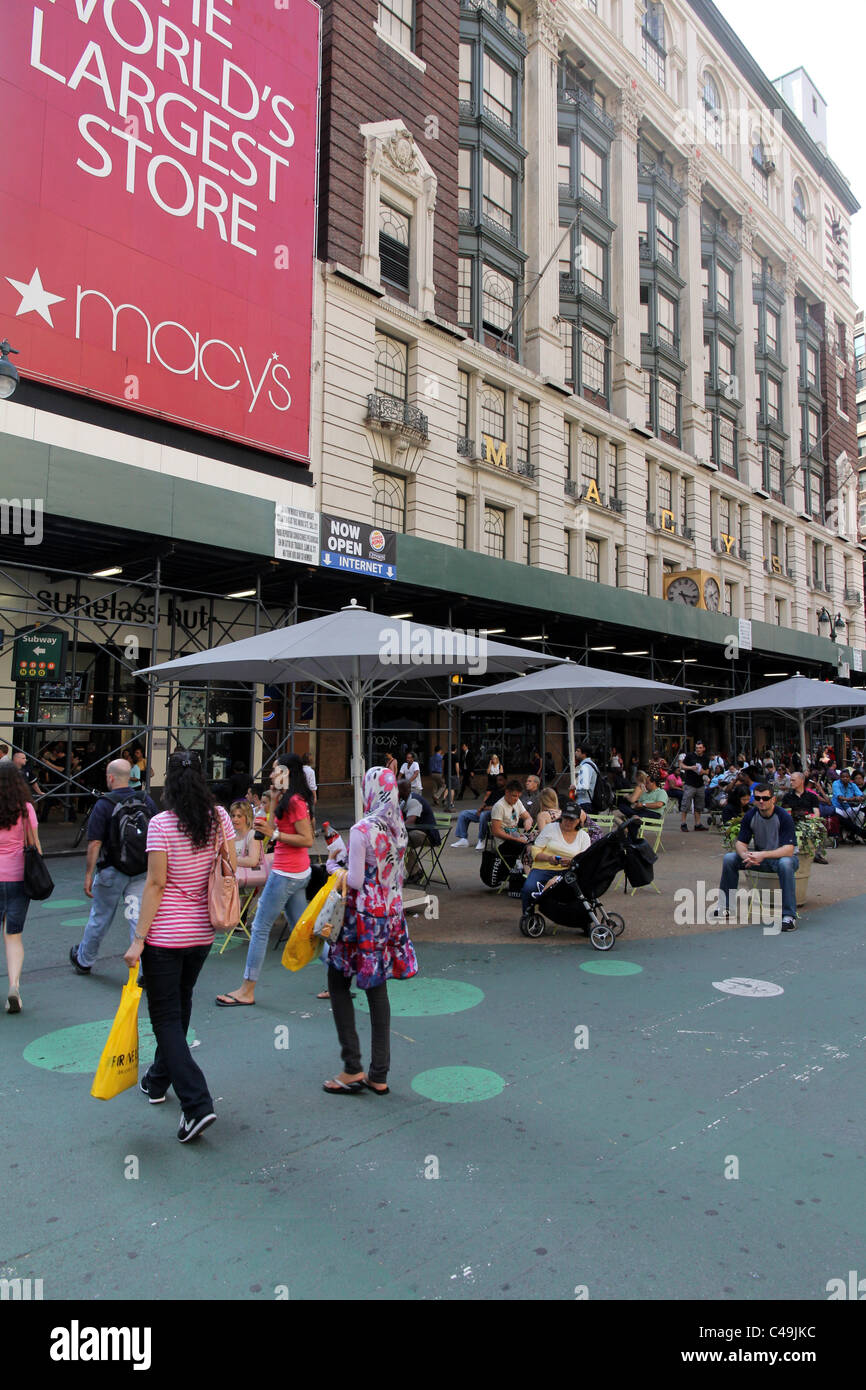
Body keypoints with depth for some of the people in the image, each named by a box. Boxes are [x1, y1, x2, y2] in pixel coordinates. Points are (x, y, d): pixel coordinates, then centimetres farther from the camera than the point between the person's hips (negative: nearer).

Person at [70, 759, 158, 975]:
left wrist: (88, 875, -9)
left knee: (99, 918, 15)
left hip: (111, 871, -2)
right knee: (140, 918, 3)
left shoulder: (104, 804, -12)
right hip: (141, 871, 3)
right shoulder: (146, 801, 1)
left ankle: (83, 960, 36)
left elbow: (94, 844, -15)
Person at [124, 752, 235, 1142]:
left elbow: (155, 884, -16)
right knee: (179, 1007, 23)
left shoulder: (161, 824, -15)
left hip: (165, 935, -5)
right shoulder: (219, 817, -2)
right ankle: (159, 1079, 42)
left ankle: (197, 1103, -6)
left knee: (166, 1017, 3)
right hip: (203, 931, 5)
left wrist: (138, 939, -11)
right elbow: (231, 870, 1)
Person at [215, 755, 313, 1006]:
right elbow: (274, 829, 15)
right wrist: (273, 800, 12)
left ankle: (247, 991, 6)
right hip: (297, 873, 10)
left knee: (260, 928, -2)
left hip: (287, 874, -10)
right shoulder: (288, 799, 13)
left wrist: (274, 833, -20)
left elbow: (307, 839, -21)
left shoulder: (294, 801, -17)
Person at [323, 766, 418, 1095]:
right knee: (377, 987, 12)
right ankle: (379, 1074, 17)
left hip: (363, 915, -7)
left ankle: (353, 1069, 9)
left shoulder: (362, 830, -18)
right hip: (390, 913, 7)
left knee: (338, 981, 9)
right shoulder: (398, 828, 4)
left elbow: (355, 881, -17)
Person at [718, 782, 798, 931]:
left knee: (785, 863, -40)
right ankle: (725, 906, -2)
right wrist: (745, 855, -29)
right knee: (729, 858, -14)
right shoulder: (750, 815, -8)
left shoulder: (784, 817, -22)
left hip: (782, 856, -5)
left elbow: (788, 850, -28)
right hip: (760, 856, 5)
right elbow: (740, 842, -5)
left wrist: (763, 855, -39)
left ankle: (789, 916, -34)